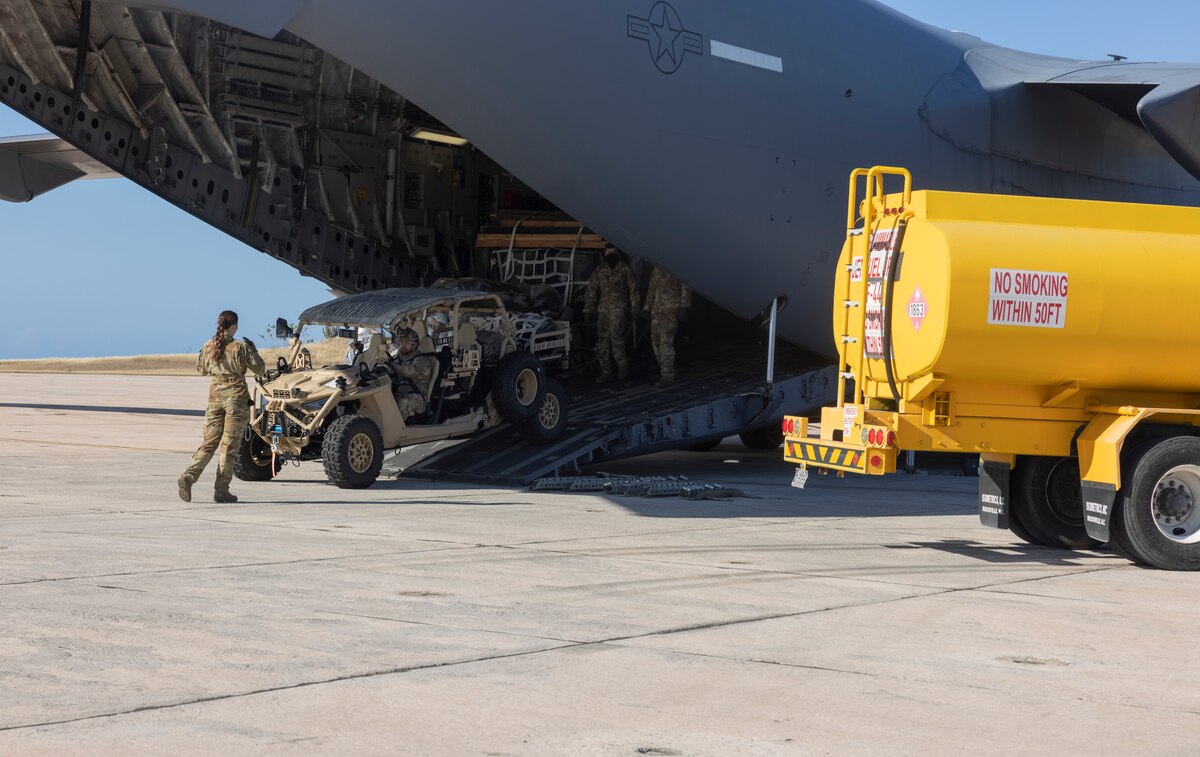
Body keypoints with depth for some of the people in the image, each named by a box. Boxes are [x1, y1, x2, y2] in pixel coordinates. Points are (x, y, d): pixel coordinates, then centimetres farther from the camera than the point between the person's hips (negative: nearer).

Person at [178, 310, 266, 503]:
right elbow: (260, 370, -2)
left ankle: (189, 476, -9)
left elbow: (201, 368, 18)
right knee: (229, 445, 2)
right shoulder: (241, 348, -9)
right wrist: (253, 350, 12)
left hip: (215, 395, 4)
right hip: (236, 396, -4)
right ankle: (221, 490, 3)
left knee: (209, 443, 11)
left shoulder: (208, 347, 3)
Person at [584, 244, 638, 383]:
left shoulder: (625, 269, 2)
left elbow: (633, 289, 3)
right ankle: (606, 372, 7)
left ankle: (623, 366, 0)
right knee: (602, 340, 2)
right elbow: (592, 290, 14)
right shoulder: (599, 270, 13)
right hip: (603, 309, 5)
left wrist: (634, 308, -1)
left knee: (616, 336, -16)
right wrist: (588, 309, 9)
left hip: (619, 309, -5)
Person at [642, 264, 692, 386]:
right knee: (655, 341, 7)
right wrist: (646, 308, 23)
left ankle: (668, 376, -11)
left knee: (666, 342, -13)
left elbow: (685, 288, -8)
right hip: (657, 311, 7)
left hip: (671, 311, -7)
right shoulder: (657, 269, 16)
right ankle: (664, 370, 19)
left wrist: (684, 307, -17)